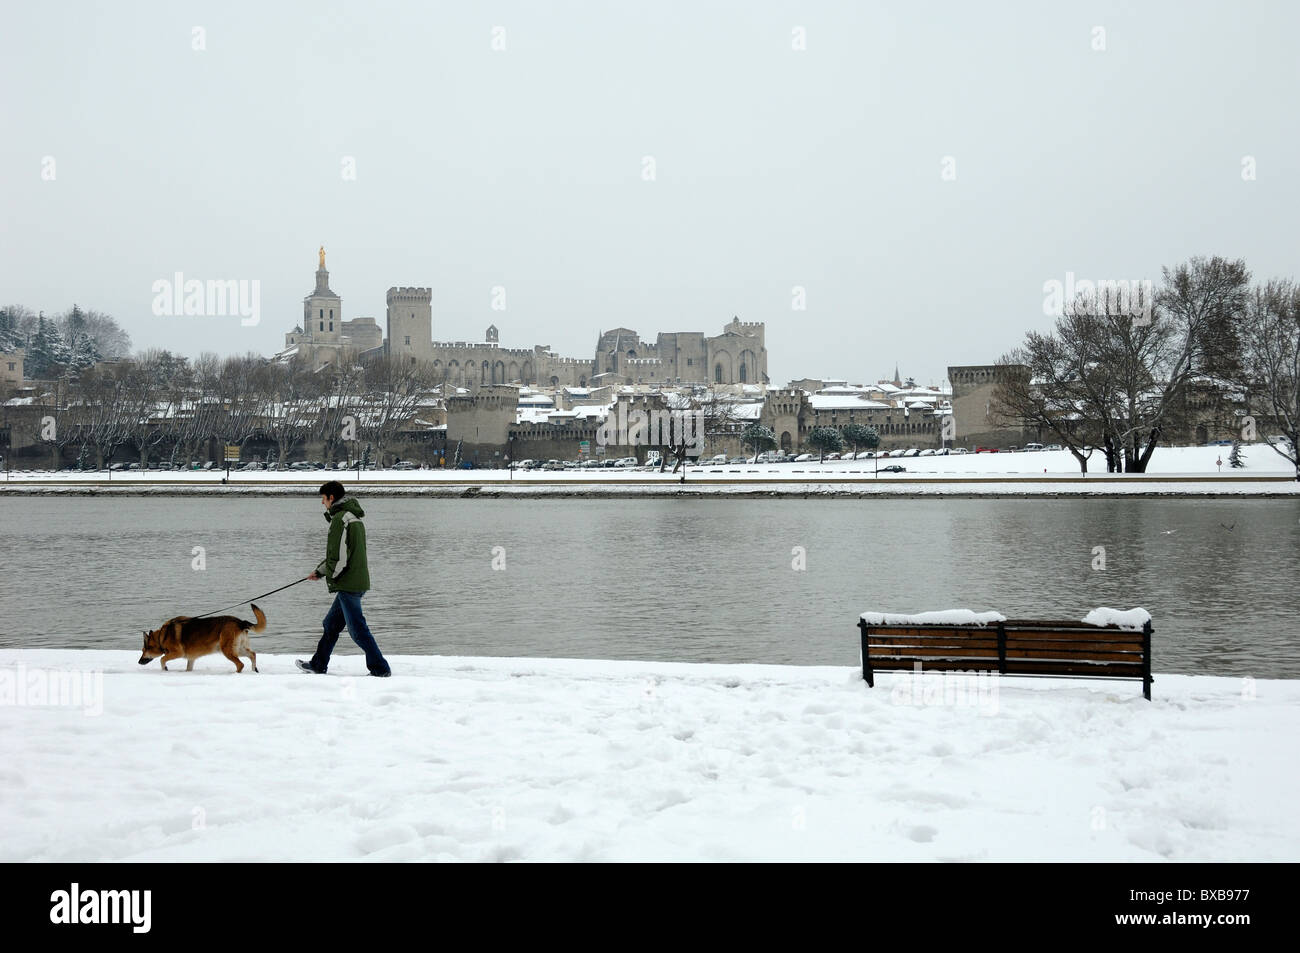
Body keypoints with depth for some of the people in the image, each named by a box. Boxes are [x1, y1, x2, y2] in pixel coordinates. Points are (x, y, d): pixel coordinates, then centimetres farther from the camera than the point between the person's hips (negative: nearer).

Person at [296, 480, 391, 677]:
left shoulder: (340, 519, -14)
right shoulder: (355, 518, 17)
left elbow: (340, 556, -19)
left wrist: (331, 575, -3)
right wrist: (319, 571, 27)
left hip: (348, 583, -10)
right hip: (359, 581, 10)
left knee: (357, 629, -6)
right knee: (331, 624, 18)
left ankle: (380, 668, -5)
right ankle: (318, 665, 28)